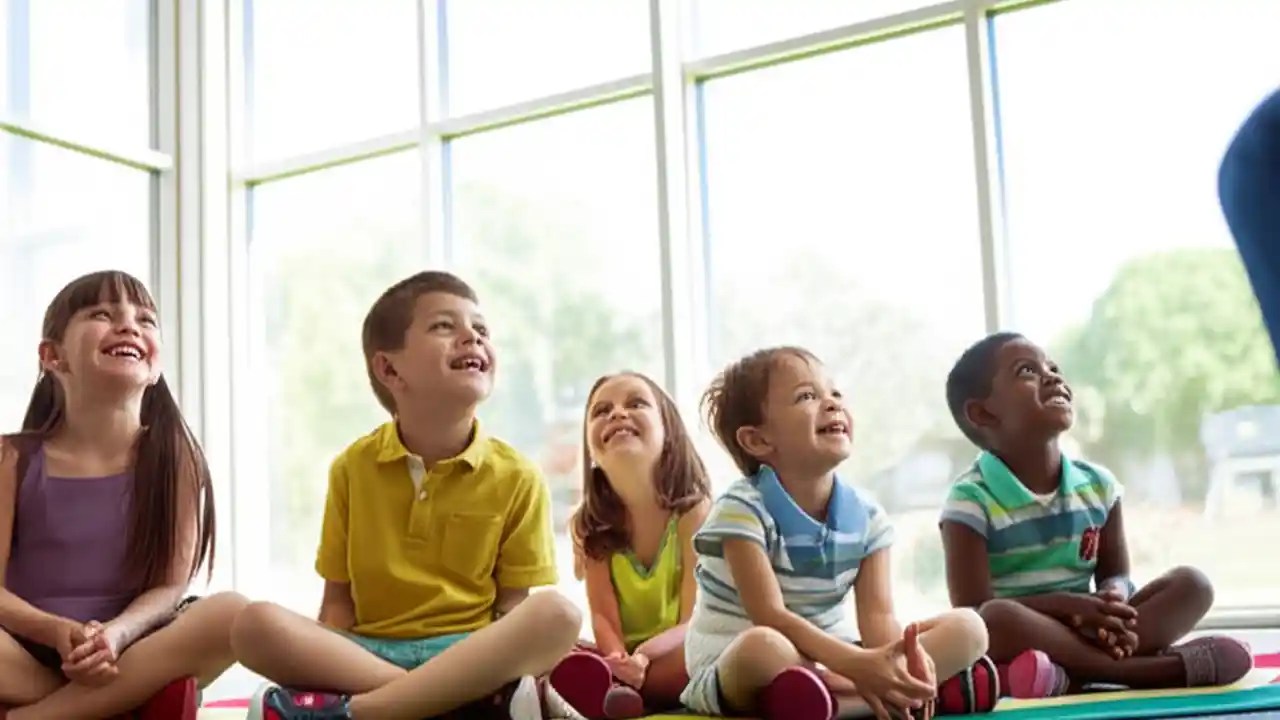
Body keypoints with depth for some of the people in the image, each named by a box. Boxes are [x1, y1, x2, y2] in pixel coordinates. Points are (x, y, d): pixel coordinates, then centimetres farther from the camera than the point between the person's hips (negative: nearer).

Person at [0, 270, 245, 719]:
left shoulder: (173, 457, 2)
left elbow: (171, 585, -3)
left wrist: (116, 635, -24)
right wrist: (59, 633, -24)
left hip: (130, 663, 1)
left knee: (232, 612, -29)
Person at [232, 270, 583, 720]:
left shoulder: (516, 479, 3)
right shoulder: (353, 467, 7)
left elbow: (513, 605, 2)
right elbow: (338, 599, 8)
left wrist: (515, 666, -19)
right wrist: (328, 662, -13)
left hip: (470, 651, -1)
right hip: (367, 653, 1)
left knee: (557, 616, -31)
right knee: (256, 625, -26)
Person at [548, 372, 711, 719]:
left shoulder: (693, 509, -11)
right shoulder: (590, 524, -3)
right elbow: (603, 616, -11)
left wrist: (644, 656, -38)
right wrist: (618, 660, -35)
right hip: (627, 659, 2)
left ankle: (607, 687, -39)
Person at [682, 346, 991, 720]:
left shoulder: (866, 516, 0)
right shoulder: (742, 510, -17)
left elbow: (877, 613, -8)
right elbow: (770, 617, -25)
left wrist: (900, 659, -33)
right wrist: (857, 665, -38)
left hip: (829, 659, 7)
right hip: (735, 670, -6)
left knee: (967, 627, -8)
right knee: (763, 647, -43)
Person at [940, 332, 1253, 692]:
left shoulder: (1097, 485, 6)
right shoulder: (971, 500, -11)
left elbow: (1115, 574, 10)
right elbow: (972, 611, -15)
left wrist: (1112, 600, -16)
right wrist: (1065, 604, -24)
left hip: (1085, 631, 6)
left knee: (1191, 583, -8)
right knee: (995, 619, -39)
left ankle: (1070, 675, -28)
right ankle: (1156, 668, -30)